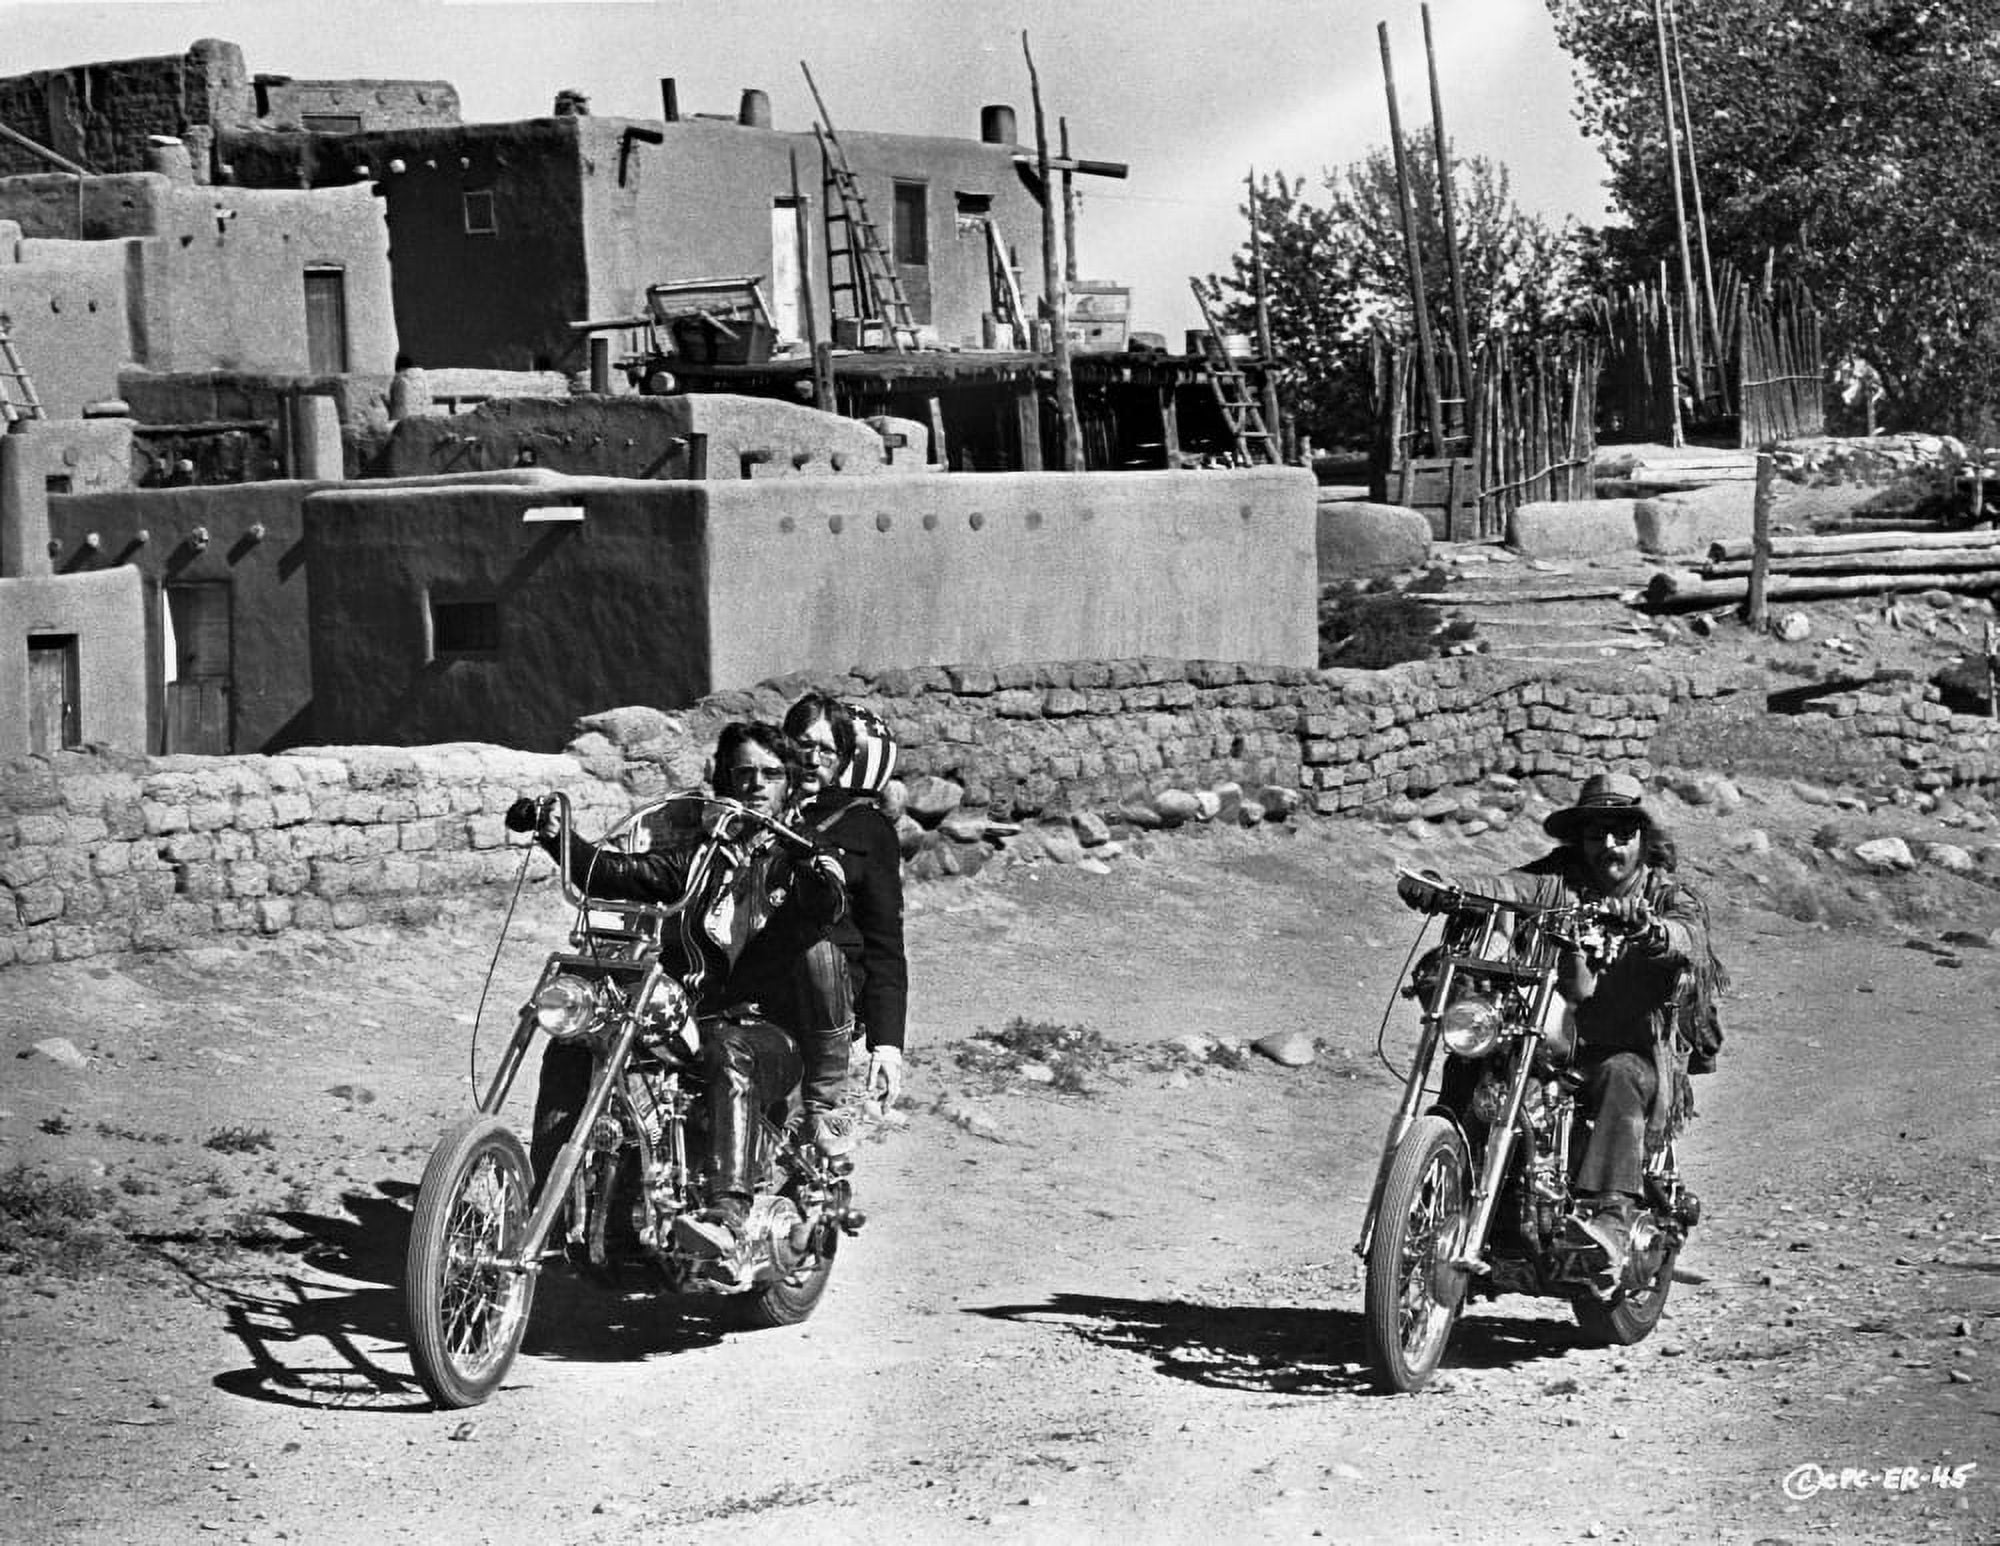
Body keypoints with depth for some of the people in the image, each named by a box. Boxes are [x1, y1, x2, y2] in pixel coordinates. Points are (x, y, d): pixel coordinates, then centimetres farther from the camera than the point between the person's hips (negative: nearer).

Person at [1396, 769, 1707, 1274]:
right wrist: (1442, 888, -33)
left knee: (1618, 1080, -35)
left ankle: (1611, 1218, -46)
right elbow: (1513, 886, -12)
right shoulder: (1563, 880, 9)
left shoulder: (1668, 897, 5)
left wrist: (1647, 926, -43)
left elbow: (1691, 938, -19)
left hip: (1636, 1056, -2)